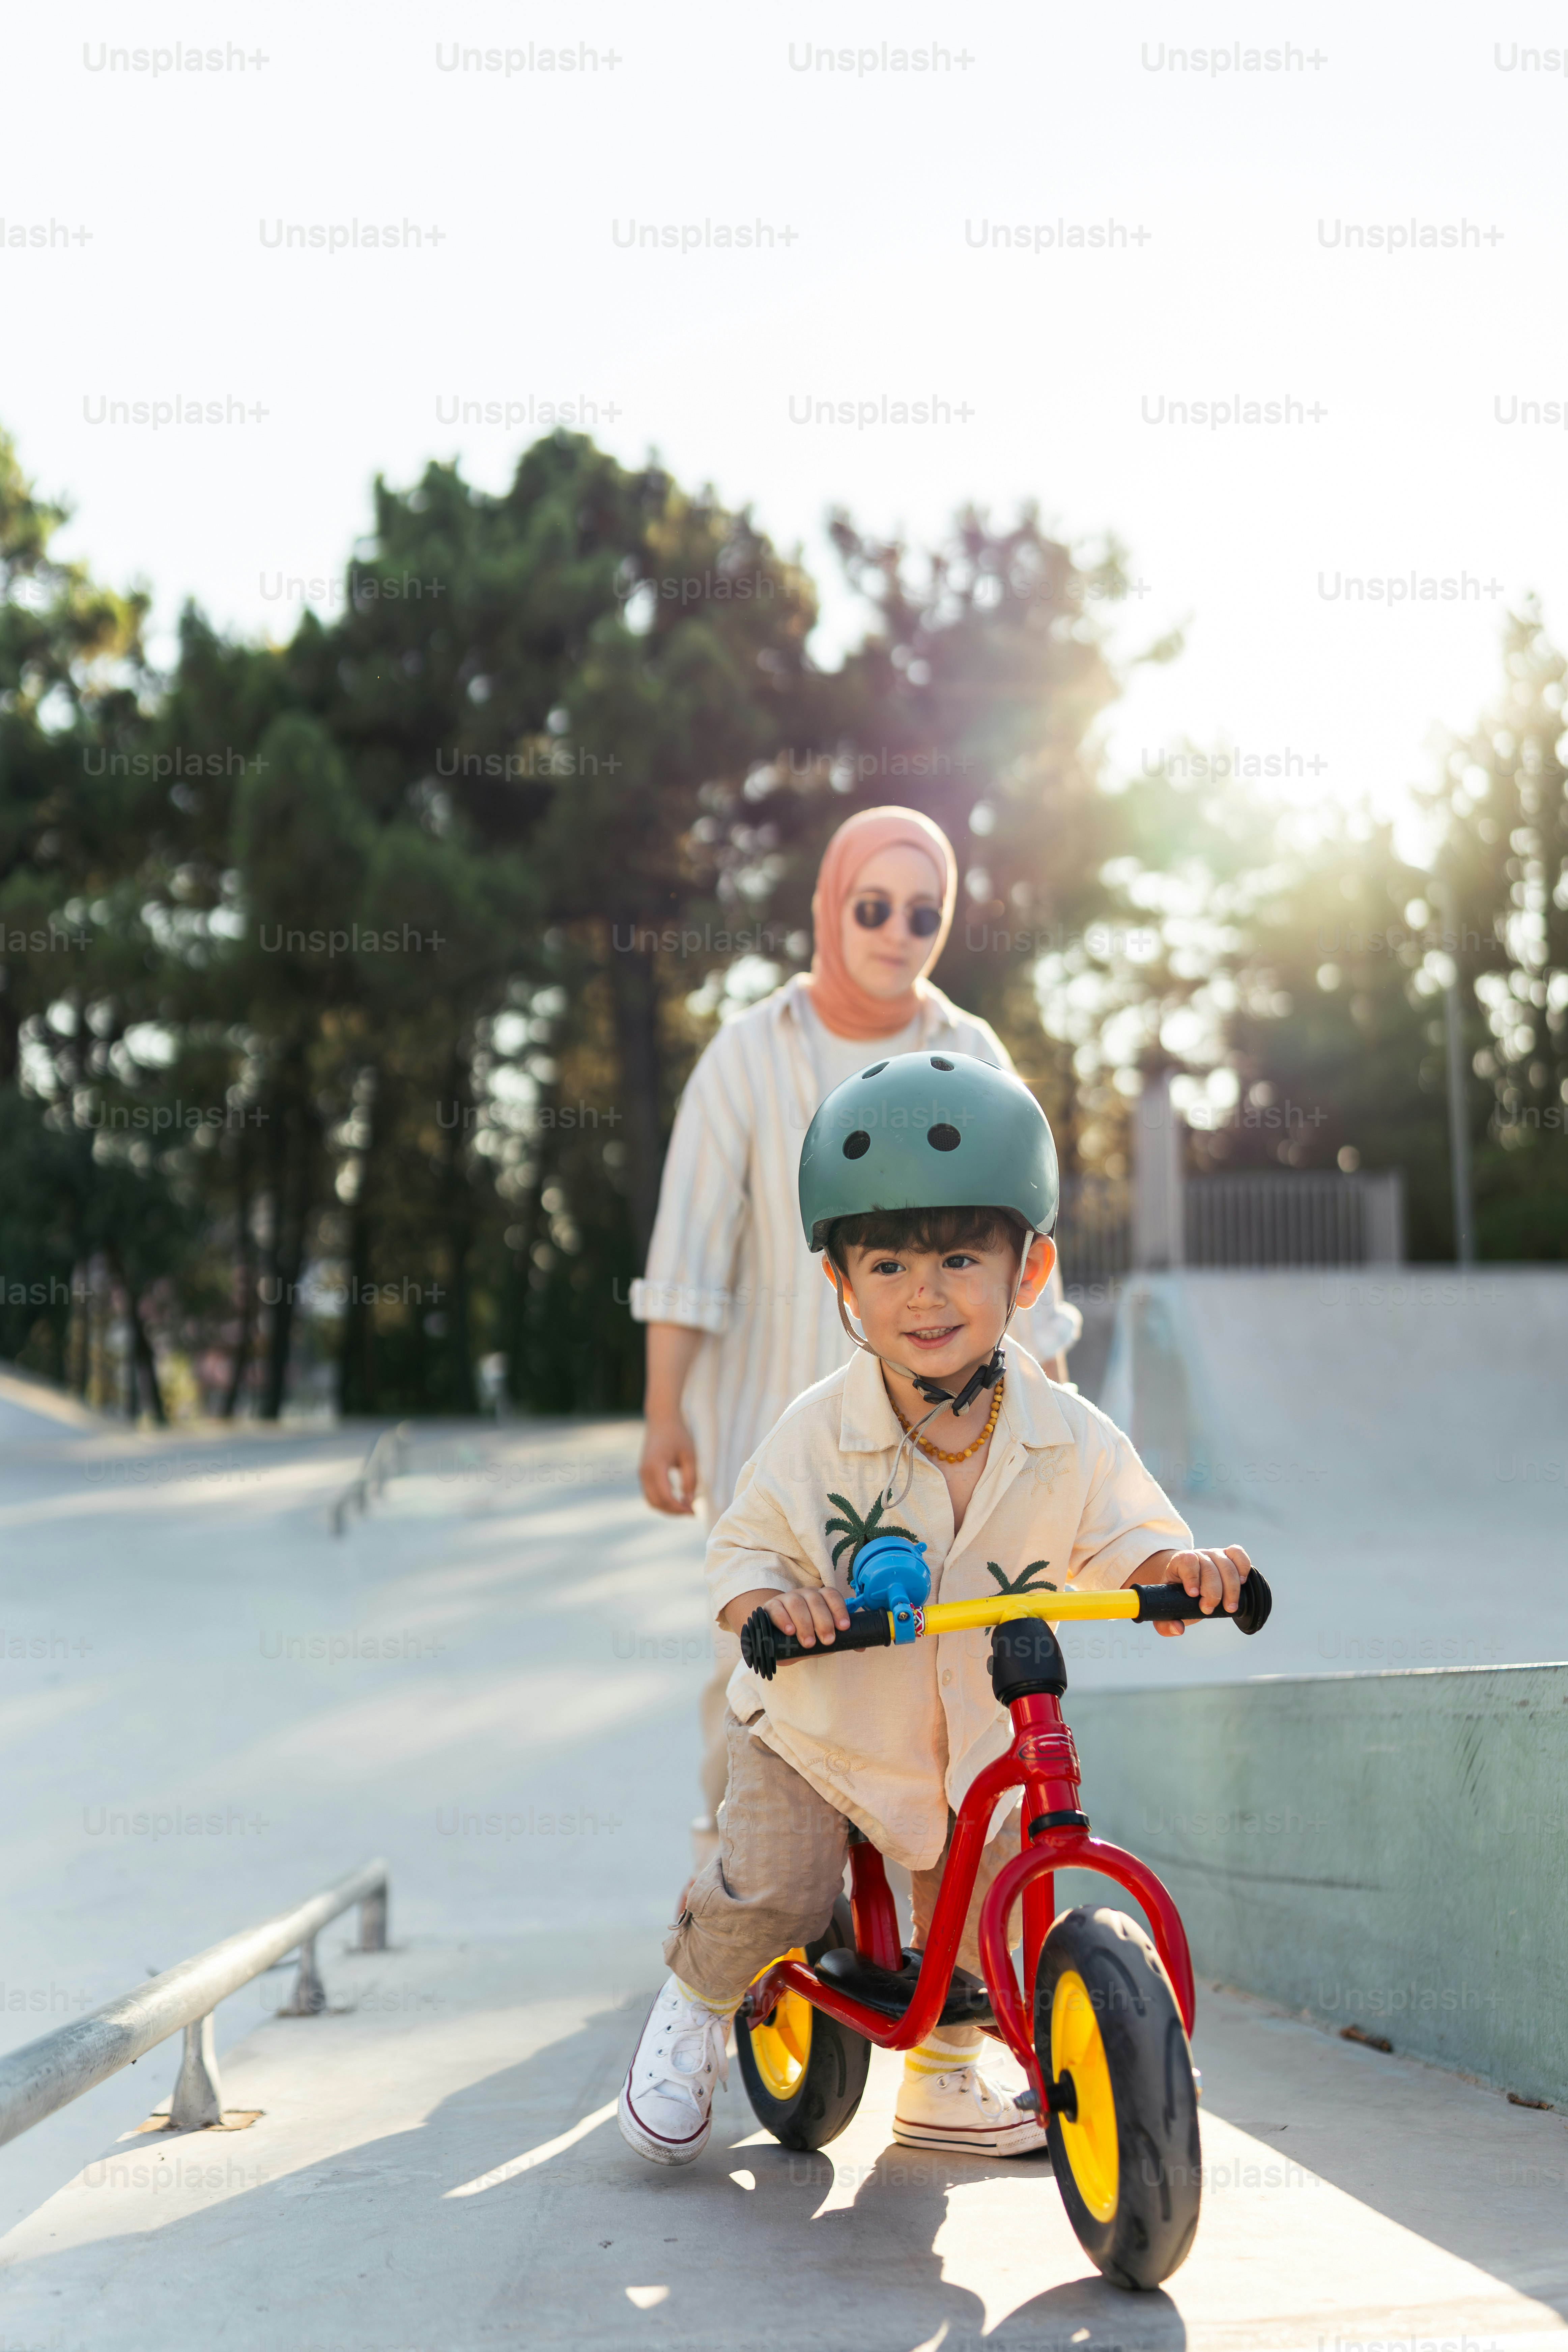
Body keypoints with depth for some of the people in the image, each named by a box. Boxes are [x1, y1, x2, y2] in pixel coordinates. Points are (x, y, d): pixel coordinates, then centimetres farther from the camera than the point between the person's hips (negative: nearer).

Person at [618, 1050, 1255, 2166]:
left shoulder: (1069, 1440, -15)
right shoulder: (816, 1434, -19)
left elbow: (1119, 1543, -6)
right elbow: (745, 1544, -9)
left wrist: (1178, 1567, -28)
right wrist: (768, 1601, -31)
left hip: (979, 1747, 3)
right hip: (817, 1729, -2)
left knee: (982, 1911, 8)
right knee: (771, 1894, -15)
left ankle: (946, 2079, 36)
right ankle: (696, 2005, 18)